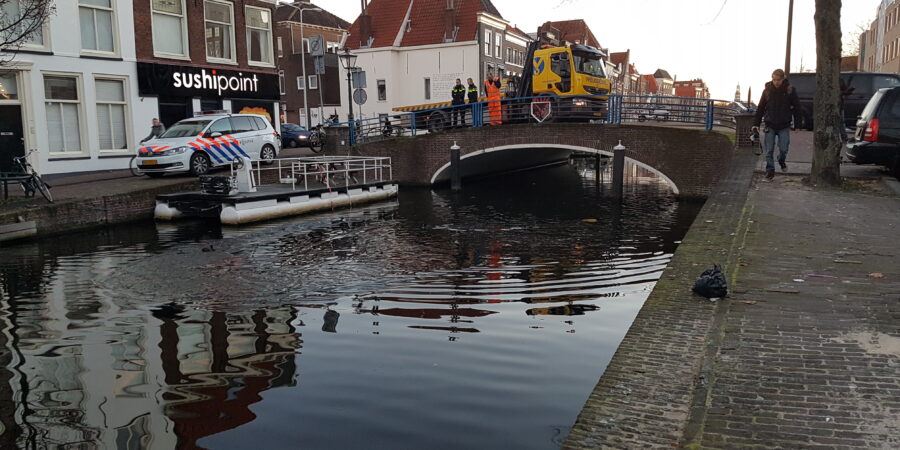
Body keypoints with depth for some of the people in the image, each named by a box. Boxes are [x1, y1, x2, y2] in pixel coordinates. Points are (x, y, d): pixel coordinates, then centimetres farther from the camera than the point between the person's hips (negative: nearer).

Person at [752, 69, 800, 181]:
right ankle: (770, 171, 10)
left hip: (784, 126, -1)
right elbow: (760, 108, 4)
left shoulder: (790, 90, -6)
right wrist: (756, 123, -1)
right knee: (769, 150, 0)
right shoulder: (767, 90, -2)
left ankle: (781, 161, 31)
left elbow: (796, 107, 1)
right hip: (770, 126, 1)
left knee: (783, 149, -1)